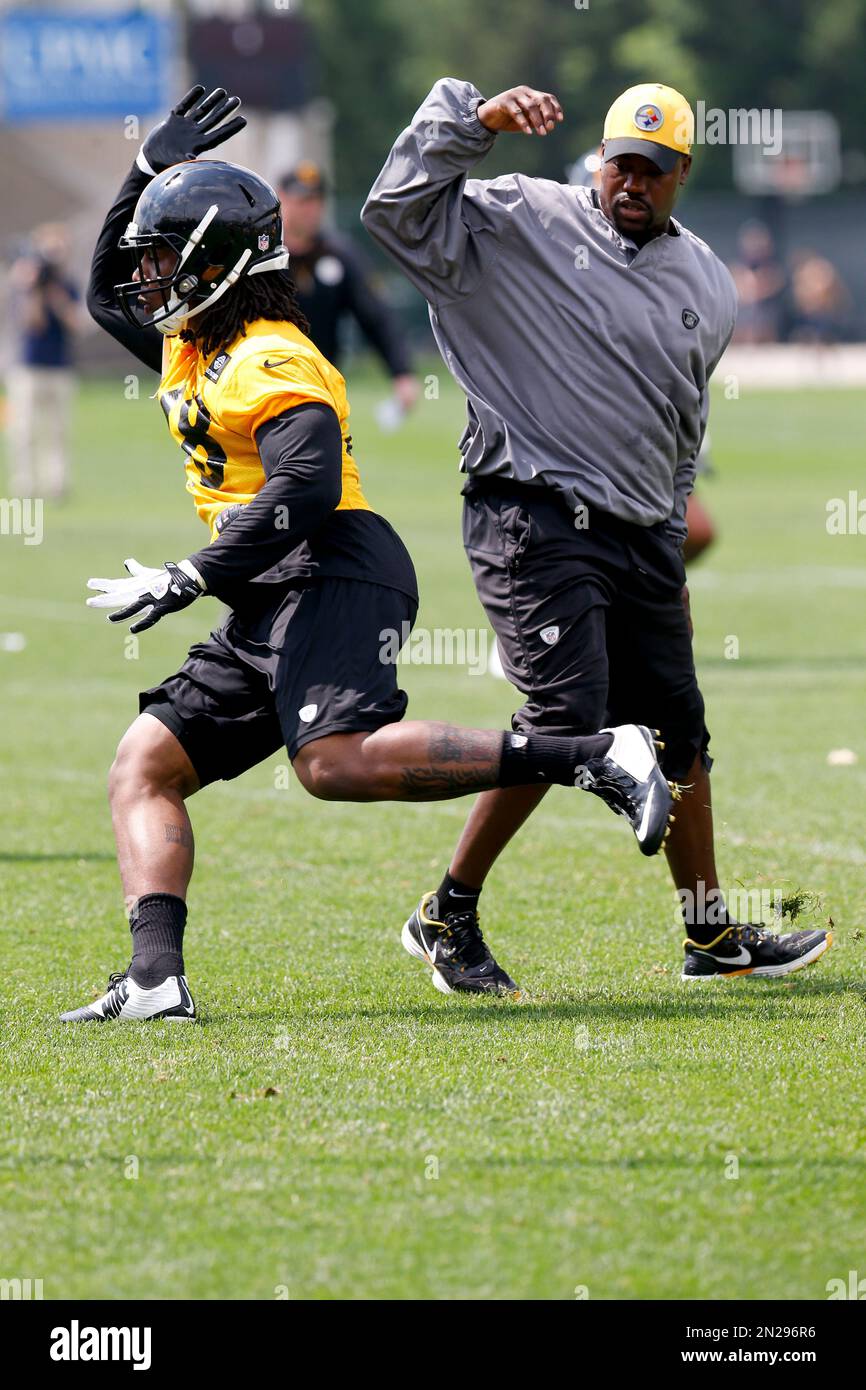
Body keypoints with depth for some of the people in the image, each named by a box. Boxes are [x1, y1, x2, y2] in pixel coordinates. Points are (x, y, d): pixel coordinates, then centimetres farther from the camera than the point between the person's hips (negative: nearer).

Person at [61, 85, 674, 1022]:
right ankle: (155, 980, -14)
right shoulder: (189, 345, 23)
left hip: (334, 575, -10)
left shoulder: (272, 365, -8)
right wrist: (152, 168, 27)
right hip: (267, 611, 10)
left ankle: (593, 760, -27)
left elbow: (303, 491, -22)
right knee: (144, 761, 1)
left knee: (339, 762, -31)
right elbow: (107, 292, 41)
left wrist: (189, 582, -23)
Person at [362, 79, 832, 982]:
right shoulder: (524, 225, -3)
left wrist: (671, 548, 23)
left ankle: (713, 934, 23)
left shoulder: (706, 288, 14)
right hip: (534, 514, -7)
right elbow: (397, 211, -12)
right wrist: (473, 119, -20)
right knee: (568, 718, -17)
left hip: (641, 535, 7)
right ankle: (449, 911, -6)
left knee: (675, 732, 12)